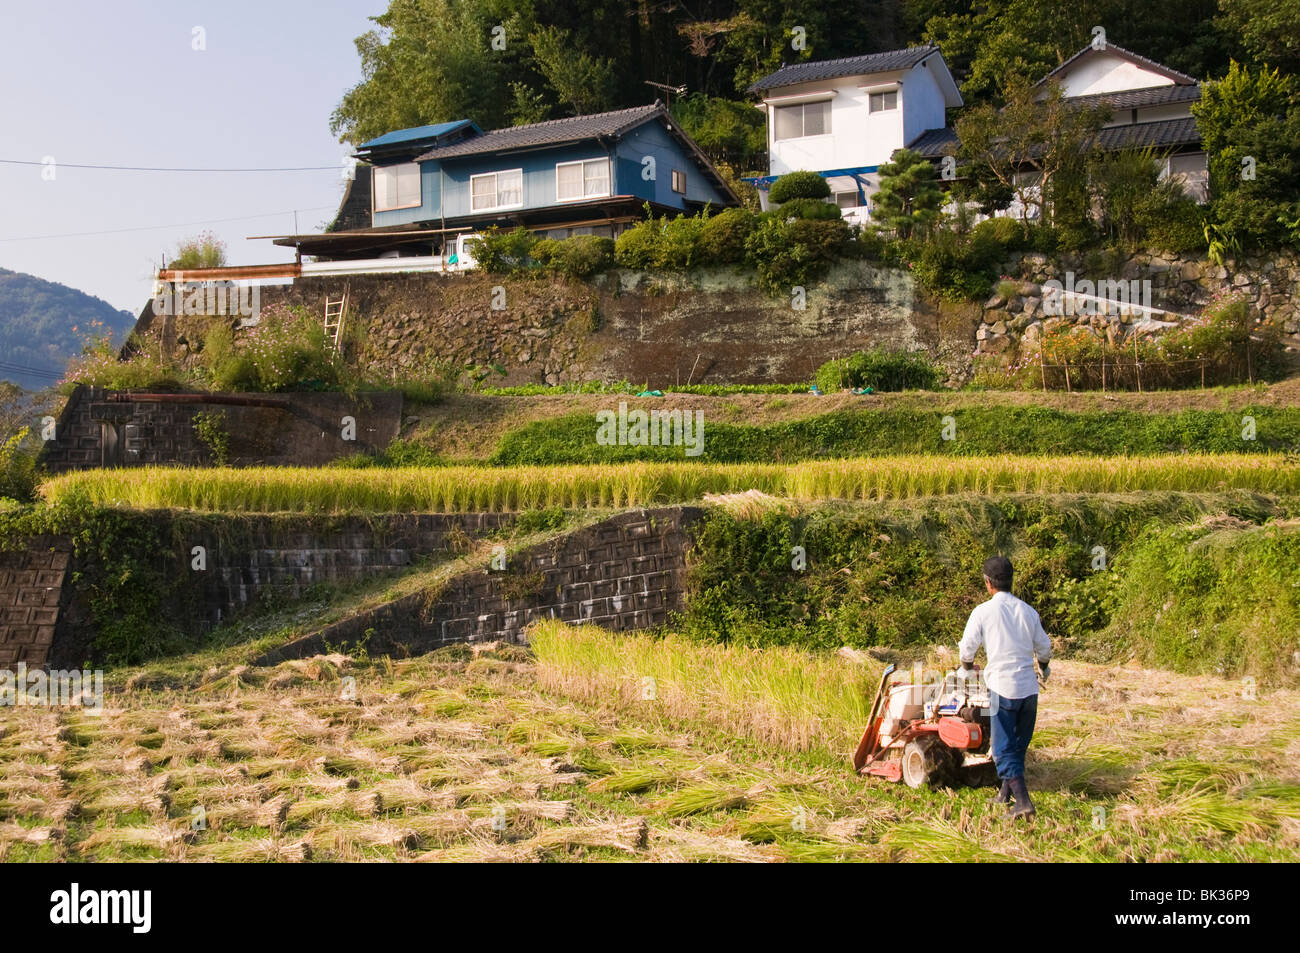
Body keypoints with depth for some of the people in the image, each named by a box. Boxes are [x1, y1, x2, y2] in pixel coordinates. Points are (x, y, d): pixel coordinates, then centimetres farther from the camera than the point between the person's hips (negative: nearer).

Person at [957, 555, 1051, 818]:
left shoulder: (983, 611, -8)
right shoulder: (1028, 611, 5)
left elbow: (967, 647, -2)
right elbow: (1044, 647, 15)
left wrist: (968, 668, 20)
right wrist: (1044, 668, 37)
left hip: (1003, 688, -5)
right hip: (1029, 687, 5)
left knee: (1004, 749, 0)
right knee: (1019, 745, 18)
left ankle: (1022, 800, -12)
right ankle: (1006, 793, 28)